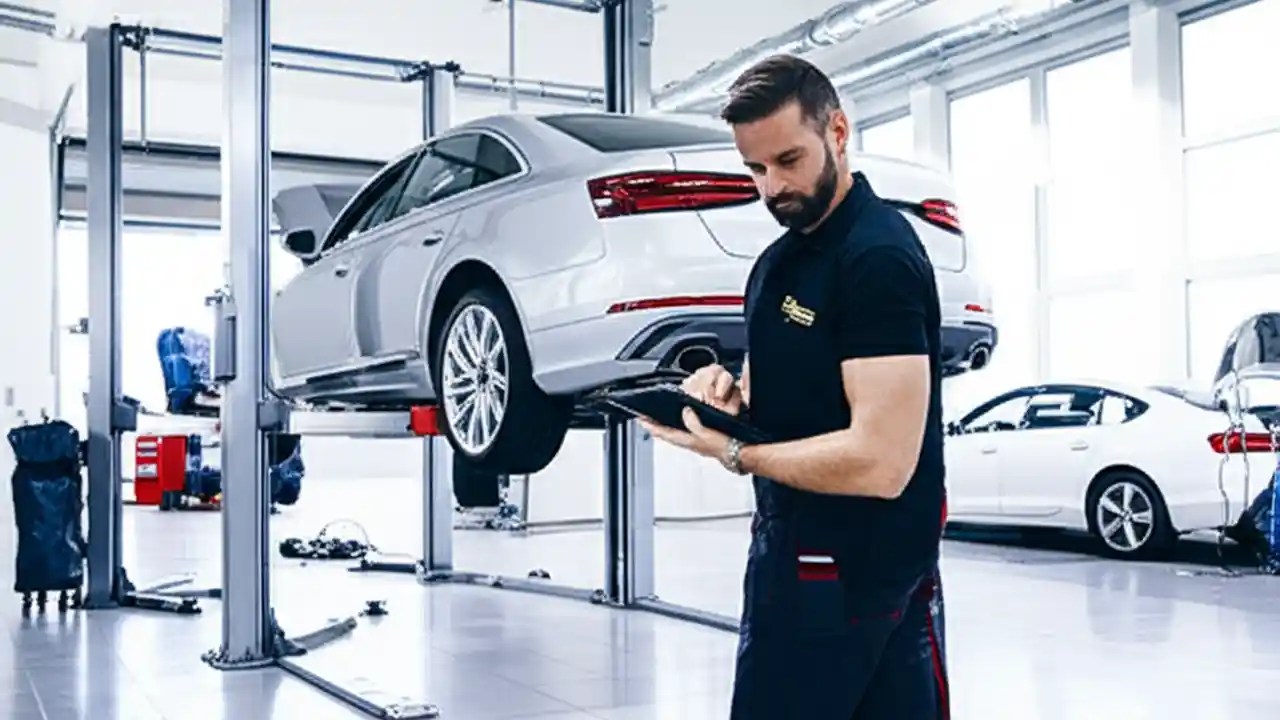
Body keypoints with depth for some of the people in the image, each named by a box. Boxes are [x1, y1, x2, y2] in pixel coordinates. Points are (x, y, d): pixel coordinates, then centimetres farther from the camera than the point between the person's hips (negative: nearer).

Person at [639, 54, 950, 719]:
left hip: (857, 572, -9)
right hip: (789, 548, 9)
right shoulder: (781, 258, 12)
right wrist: (730, 395, -2)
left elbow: (881, 462, -25)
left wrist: (731, 452, -16)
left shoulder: (878, 257, -18)